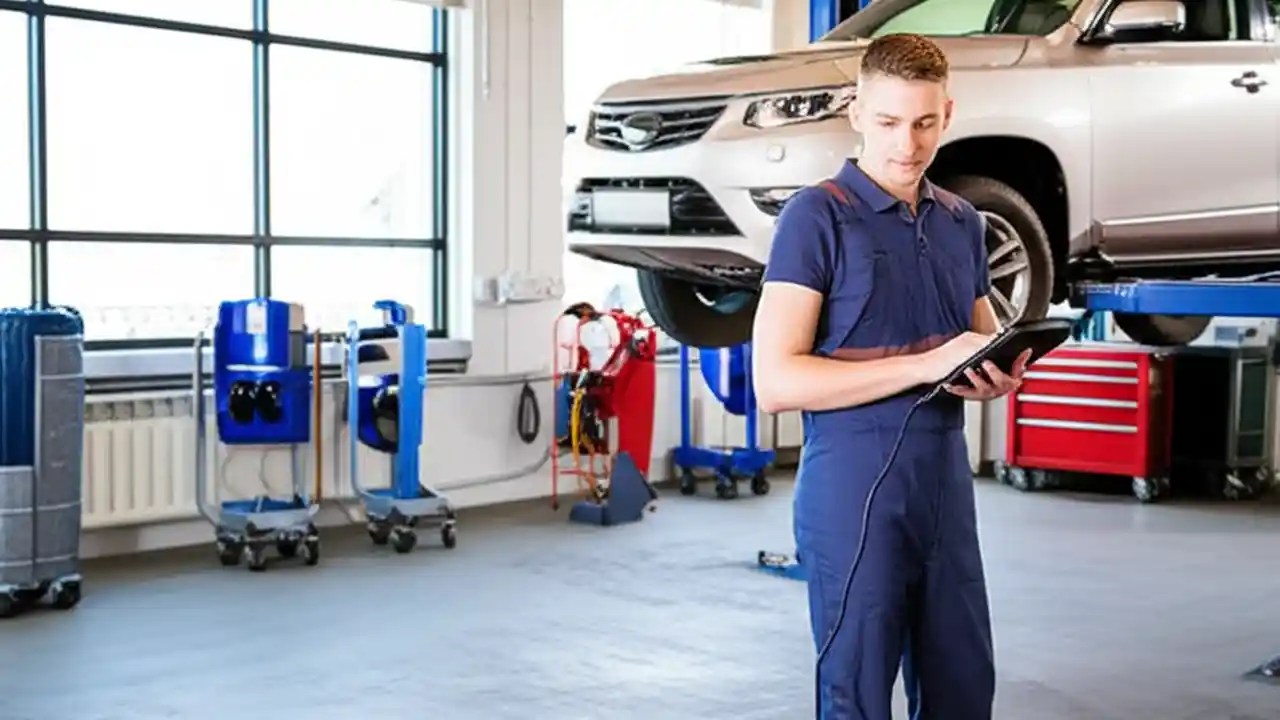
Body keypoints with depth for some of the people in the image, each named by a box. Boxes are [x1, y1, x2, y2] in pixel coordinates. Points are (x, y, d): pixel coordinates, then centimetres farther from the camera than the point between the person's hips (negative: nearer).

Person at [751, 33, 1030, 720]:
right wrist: (924, 365, -22)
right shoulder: (817, 215, -9)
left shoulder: (963, 221, 11)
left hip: (947, 483, 6)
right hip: (853, 489, -6)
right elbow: (776, 380, -16)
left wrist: (998, 375, -2)